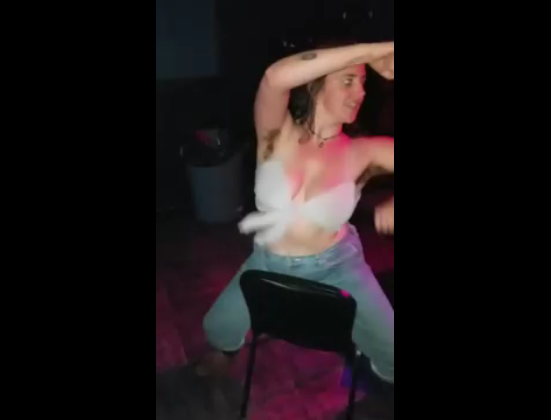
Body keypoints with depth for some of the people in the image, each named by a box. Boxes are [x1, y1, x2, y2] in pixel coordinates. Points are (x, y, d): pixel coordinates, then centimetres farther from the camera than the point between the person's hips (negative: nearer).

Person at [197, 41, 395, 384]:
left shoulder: (362, 152, -17)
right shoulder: (279, 134, -19)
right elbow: (277, 77, -40)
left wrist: (391, 205, -42)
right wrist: (372, 51, -40)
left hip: (337, 266, 0)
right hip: (270, 263, 1)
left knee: (390, 356, 2)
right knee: (217, 327, 17)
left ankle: (373, 369, 41)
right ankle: (227, 350, 56)